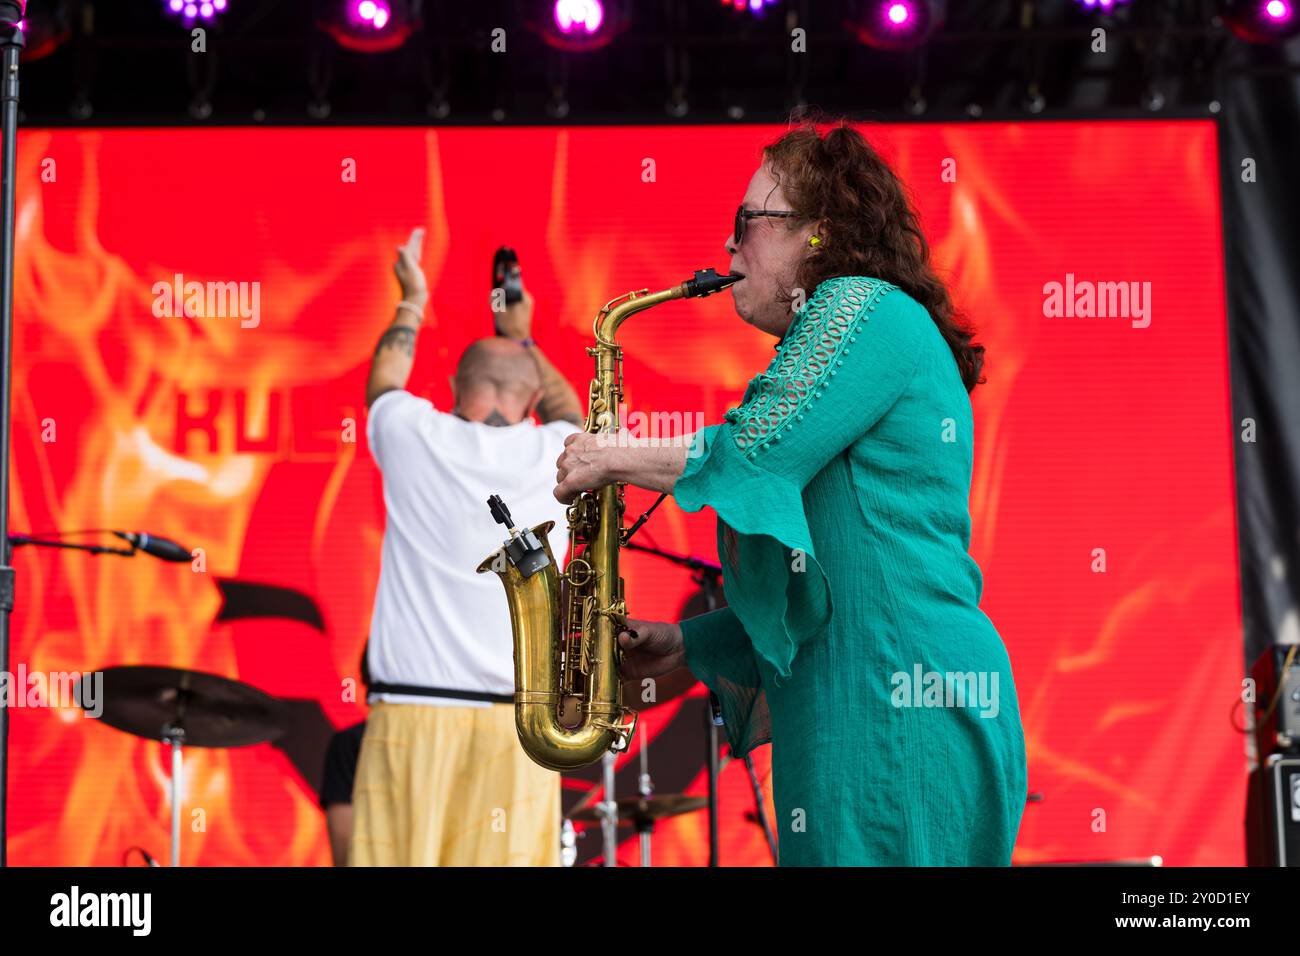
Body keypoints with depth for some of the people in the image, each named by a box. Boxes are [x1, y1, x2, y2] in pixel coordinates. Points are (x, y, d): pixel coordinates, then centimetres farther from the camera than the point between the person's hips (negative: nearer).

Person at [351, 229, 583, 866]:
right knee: (508, 855, -2)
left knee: (397, 856, -2)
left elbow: (384, 380, 28)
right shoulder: (557, 456, 6)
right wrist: (521, 336, 47)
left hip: (410, 713, 0)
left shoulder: (415, 437, 3)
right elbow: (566, 408, 32)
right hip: (513, 722, 1)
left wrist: (412, 303, 44)